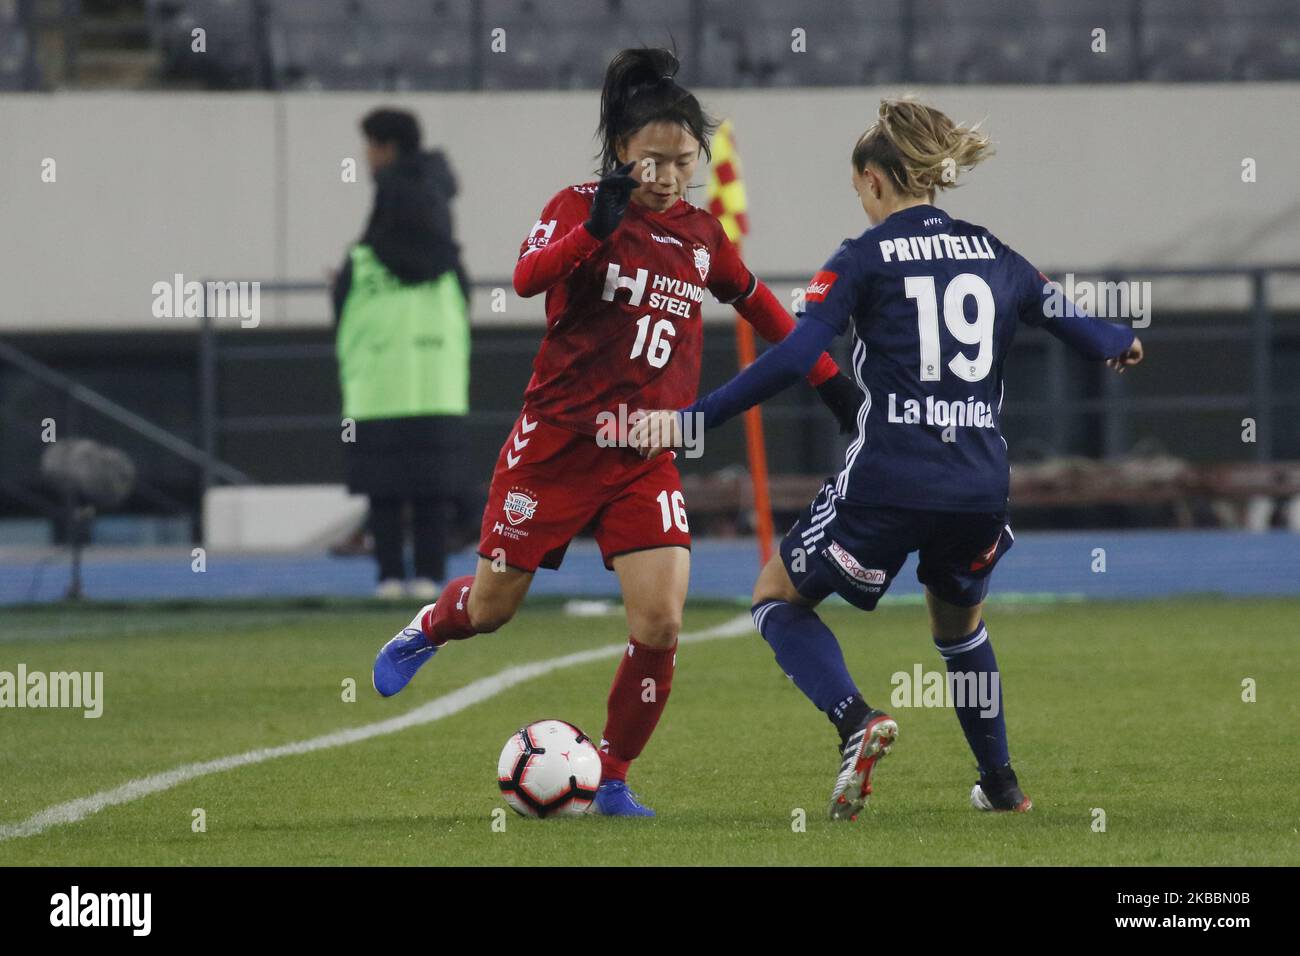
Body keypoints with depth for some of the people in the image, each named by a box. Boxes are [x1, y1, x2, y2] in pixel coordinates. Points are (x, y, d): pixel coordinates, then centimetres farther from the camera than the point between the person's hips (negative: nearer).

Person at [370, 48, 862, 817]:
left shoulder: (702, 235, 5)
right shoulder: (578, 207, -8)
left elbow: (759, 306, 22)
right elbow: (528, 277, -27)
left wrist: (829, 378, 21)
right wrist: (597, 228, -42)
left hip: (647, 459, 3)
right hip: (558, 443, -3)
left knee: (660, 624, -13)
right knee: (492, 607, 10)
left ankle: (613, 779, 5)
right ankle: (424, 633, 47)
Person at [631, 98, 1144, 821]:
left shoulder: (866, 259, -1)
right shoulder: (994, 255, 12)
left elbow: (792, 360, -12)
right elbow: (1073, 325, 22)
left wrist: (691, 417, -10)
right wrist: (1122, 344, 45)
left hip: (889, 483, -5)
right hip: (982, 487, 5)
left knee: (779, 597, 15)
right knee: (960, 623, 32)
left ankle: (857, 719, -10)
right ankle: (1001, 785, 31)